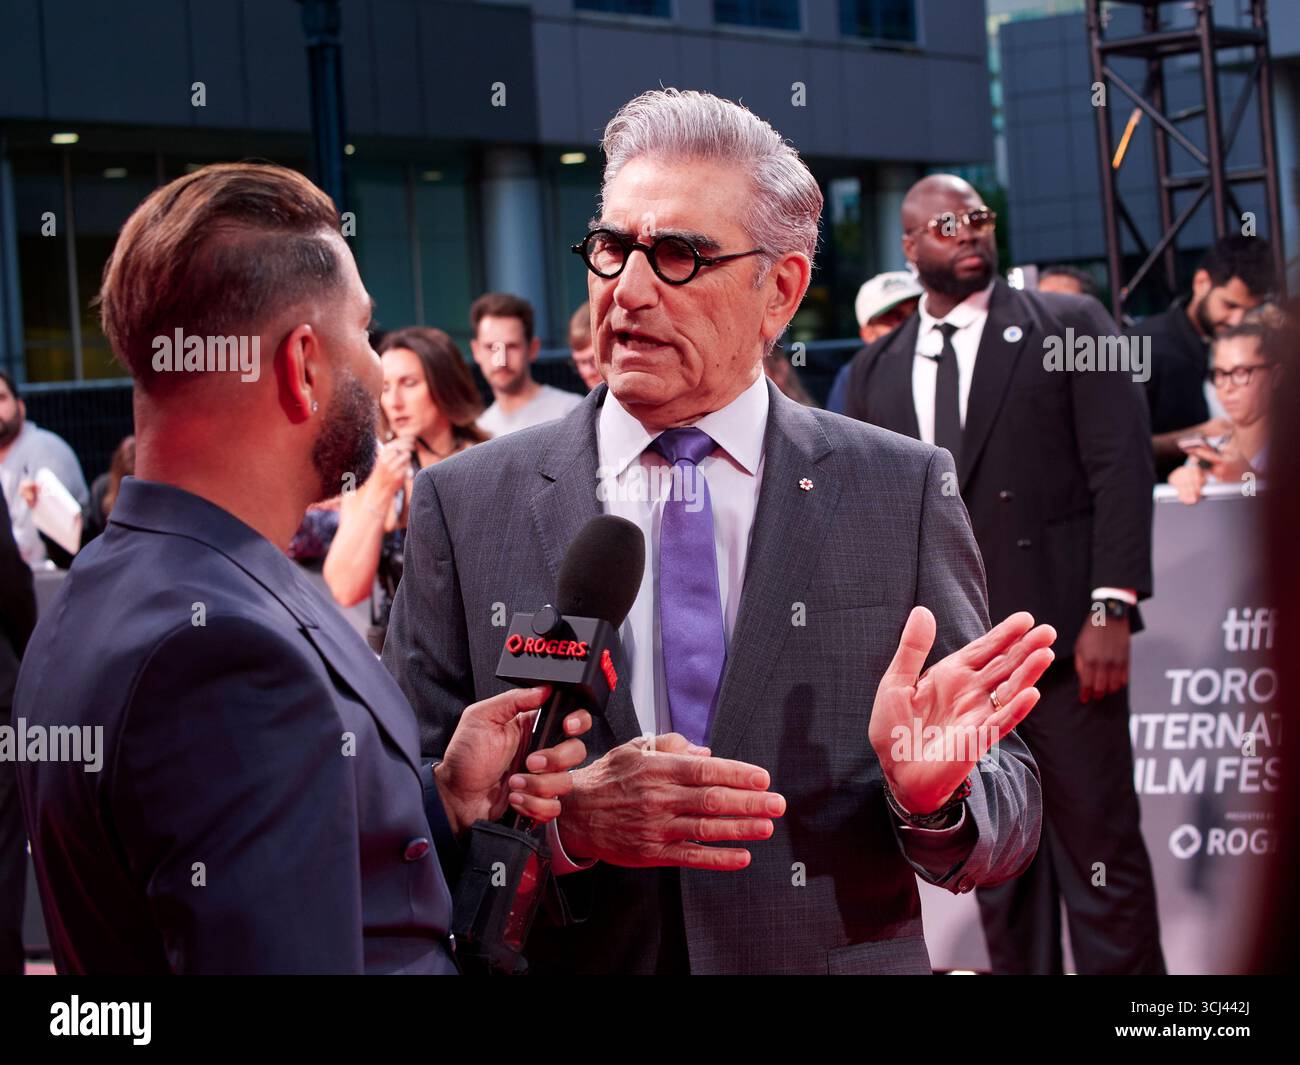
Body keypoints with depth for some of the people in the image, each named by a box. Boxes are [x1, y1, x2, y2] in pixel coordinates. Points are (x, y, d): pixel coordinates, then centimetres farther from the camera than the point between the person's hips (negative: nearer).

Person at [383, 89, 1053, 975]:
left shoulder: (903, 494, -4)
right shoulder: (465, 504, -5)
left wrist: (929, 795, -24)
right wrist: (564, 821, -24)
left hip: (840, 954, 0)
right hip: (571, 959, 0)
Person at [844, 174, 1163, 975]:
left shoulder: (1069, 326, 2)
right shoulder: (877, 370, 13)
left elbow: (1123, 467, -4)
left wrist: (1111, 608, -12)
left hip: (1060, 635, -4)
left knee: (1098, 843, -1)